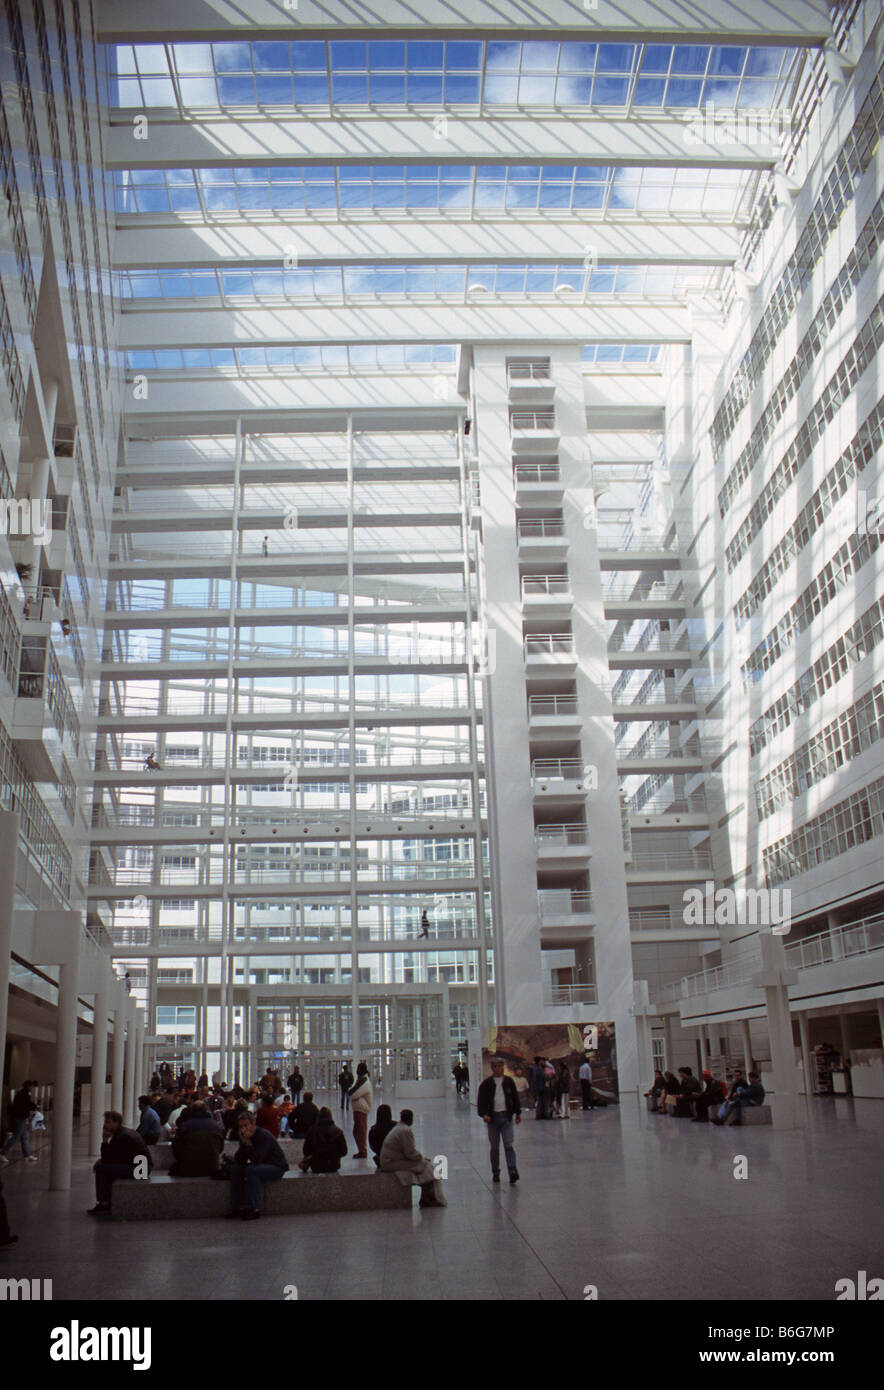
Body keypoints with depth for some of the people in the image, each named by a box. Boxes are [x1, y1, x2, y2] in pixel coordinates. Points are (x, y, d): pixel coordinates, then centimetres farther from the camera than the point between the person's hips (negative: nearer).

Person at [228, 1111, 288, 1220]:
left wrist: (248, 1142, -30)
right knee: (235, 1168, -9)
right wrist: (243, 1143, -18)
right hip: (261, 1166, 8)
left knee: (251, 1170, -31)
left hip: (277, 1167, -8)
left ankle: (254, 1209, -27)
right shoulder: (245, 1137, 3)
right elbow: (237, 1160, -4)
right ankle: (238, 1207, -9)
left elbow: (256, 1160, -29)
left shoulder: (264, 1135, -21)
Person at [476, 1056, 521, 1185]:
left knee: (509, 1145, -10)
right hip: (493, 1117, -1)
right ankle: (495, 1173, 19)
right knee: (494, 1147, 8)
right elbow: (480, 1100, -2)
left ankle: (512, 1171, -14)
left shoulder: (509, 1081, 6)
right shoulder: (486, 1083, -1)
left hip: (506, 1116, 1)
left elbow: (515, 1097, 15)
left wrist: (518, 1113, 15)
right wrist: (484, 1114, -15)